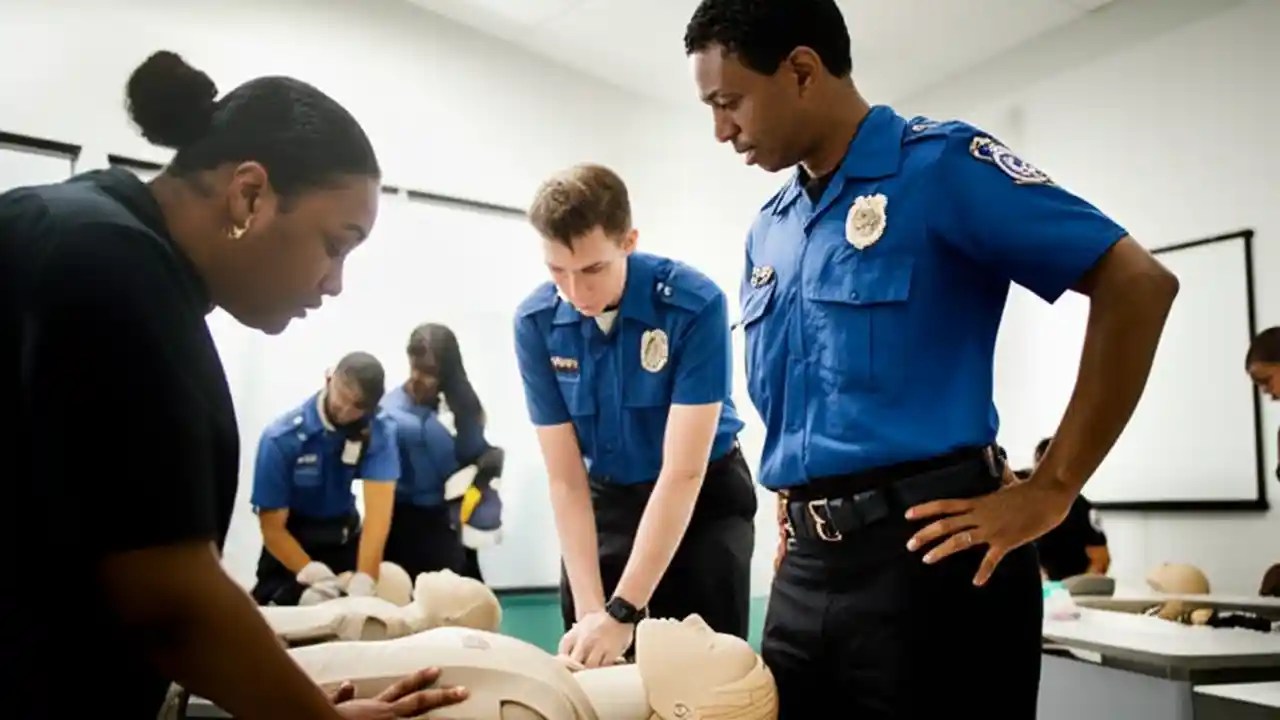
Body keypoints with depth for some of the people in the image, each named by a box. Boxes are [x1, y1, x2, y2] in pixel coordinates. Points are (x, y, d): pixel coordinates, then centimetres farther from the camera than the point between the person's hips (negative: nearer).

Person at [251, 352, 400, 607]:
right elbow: (273, 527, -21)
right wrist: (313, 574, -39)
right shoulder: (281, 438, -24)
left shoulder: (380, 430, -21)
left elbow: (379, 508, -32)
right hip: (292, 542, -1)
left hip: (345, 539, 1)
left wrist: (363, 580, -47)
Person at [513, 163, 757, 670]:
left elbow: (682, 473, -27)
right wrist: (589, 608, -24)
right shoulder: (535, 322, -16)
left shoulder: (695, 304, -27)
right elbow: (565, 479, -15)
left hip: (705, 495, -2)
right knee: (588, 667, 4)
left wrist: (622, 611, -31)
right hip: (608, 497, 3)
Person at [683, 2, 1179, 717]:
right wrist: (792, 537, 13)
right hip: (805, 567, 7)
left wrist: (1052, 491, -14)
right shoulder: (767, 231, 12)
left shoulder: (942, 163, -8)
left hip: (929, 555, -6)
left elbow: (1138, 283, -13)